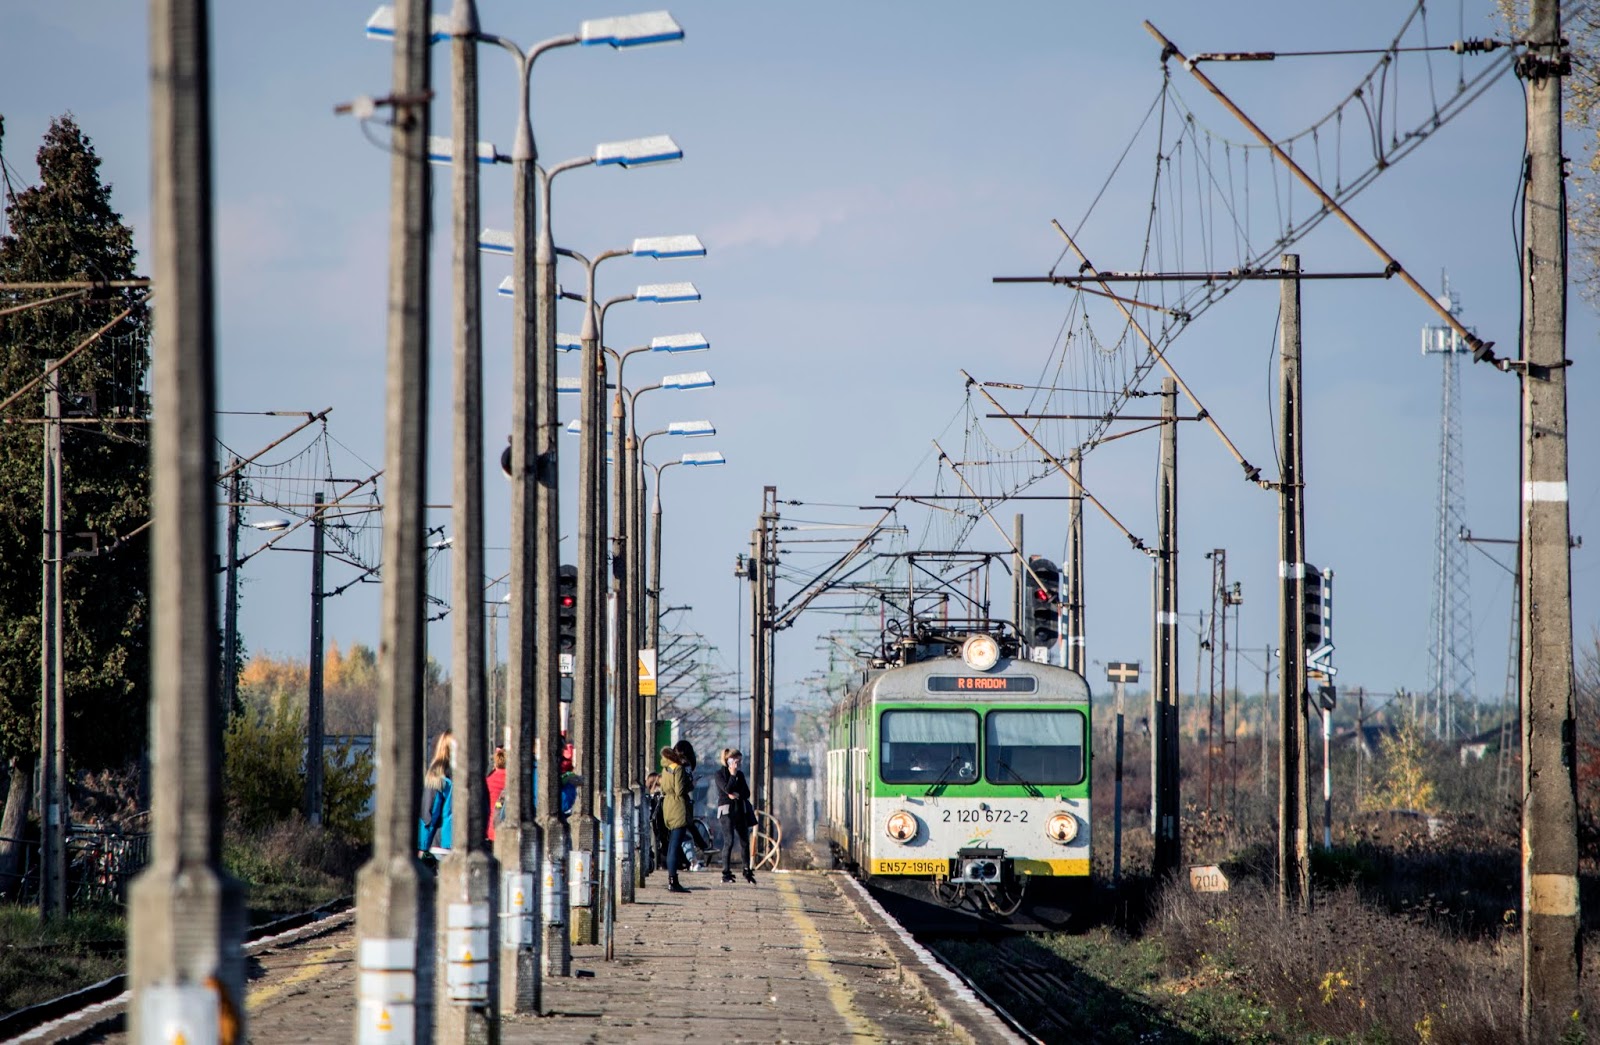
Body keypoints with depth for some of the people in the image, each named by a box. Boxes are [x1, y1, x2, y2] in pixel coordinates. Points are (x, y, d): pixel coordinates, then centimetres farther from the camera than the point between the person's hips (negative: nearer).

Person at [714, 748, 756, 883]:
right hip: (727, 810, -5)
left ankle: (747, 871, 17)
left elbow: (747, 794, 6)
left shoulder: (740, 774, 12)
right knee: (729, 841, -11)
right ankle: (726, 873, -8)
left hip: (740, 810, 5)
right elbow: (727, 789, -17)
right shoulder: (720, 774, -3)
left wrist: (736, 795, -12)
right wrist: (733, 774, -13)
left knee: (745, 842, 7)